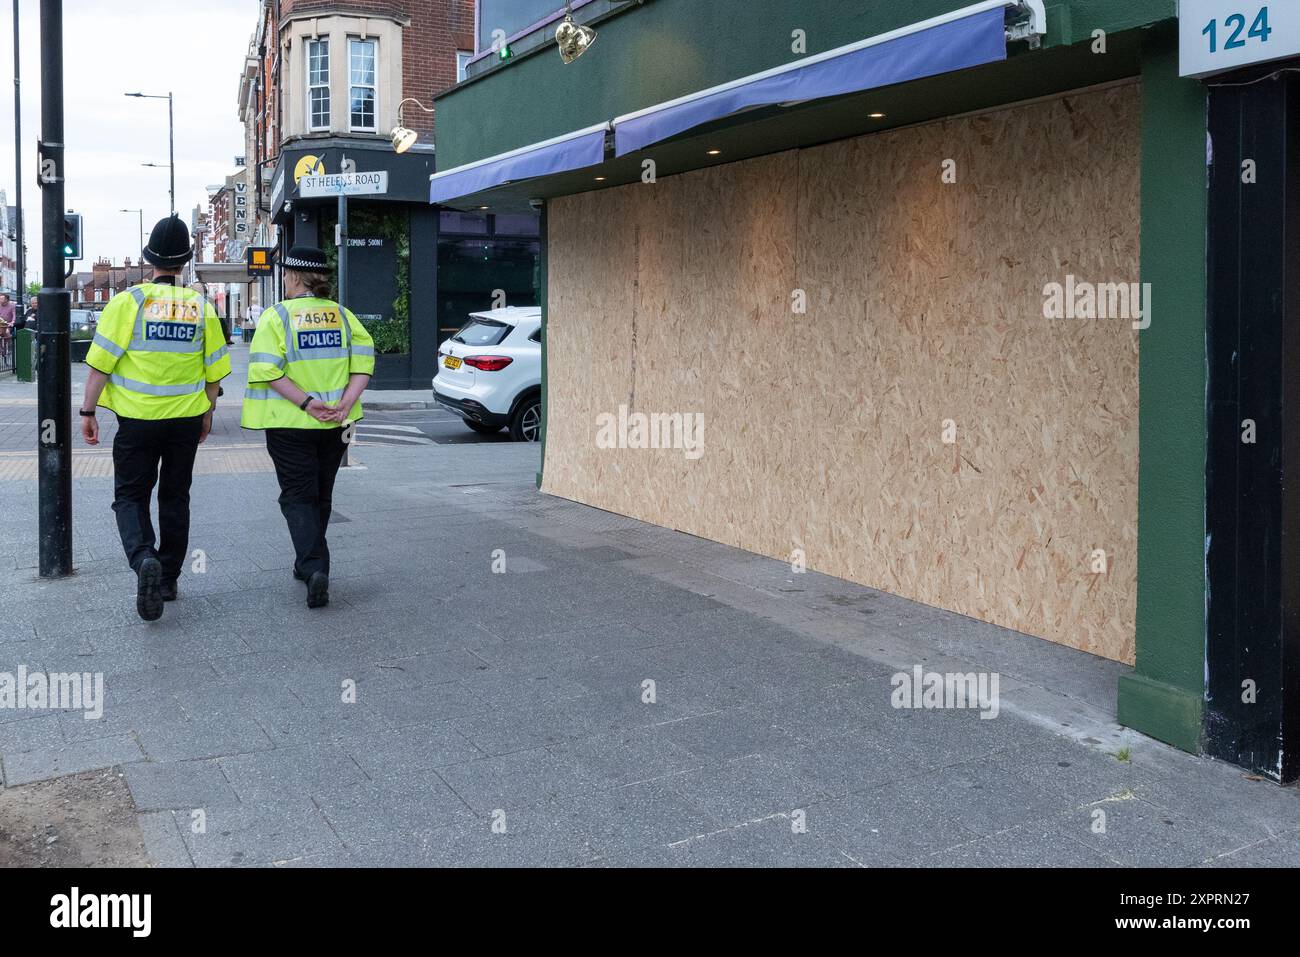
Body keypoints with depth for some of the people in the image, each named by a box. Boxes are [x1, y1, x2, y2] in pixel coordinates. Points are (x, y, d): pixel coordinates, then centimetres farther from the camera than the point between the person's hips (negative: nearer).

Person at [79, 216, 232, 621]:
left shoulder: (127, 302, -10)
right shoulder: (200, 307, -1)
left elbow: (100, 362, -10)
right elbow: (214, 370, 5)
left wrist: (88, 411, -1)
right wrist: (207, 412, 18)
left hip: (138, 419, -3)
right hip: (187, 419, 3)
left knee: (130, 497, 7)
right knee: (175, 498, 15)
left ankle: (144, 559, -20)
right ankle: (168, 580, 22)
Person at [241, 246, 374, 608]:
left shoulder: (276, 316, -7)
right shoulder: (342, 315, 5)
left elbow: (268, 371, -18)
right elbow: (364, 361, -5)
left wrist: (304, 402, -18)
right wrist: (345, 404, -10)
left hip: (289, 424, -4)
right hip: (335, 426, 4)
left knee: (297, 496, 2)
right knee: (321, 495, 18)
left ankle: (314, 569, -16)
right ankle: (308, 563, 30)